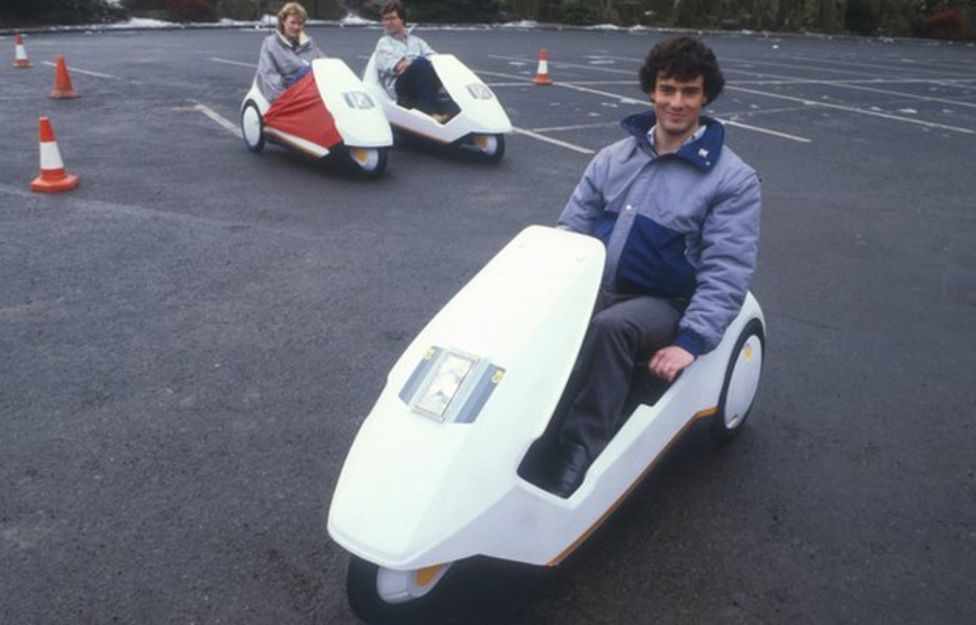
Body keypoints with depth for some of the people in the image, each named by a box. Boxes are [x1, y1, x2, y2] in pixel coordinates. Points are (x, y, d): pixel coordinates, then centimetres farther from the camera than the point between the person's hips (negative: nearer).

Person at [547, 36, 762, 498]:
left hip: (664, 304, -4)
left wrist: (690, 342, -22)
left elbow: (726, 272, -10)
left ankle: (578, 456, -32)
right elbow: (570, 233, 11)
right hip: (597, 289, 4)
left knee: (608, 329, -37)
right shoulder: (613, 158, 11)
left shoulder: (733, 179, -2)